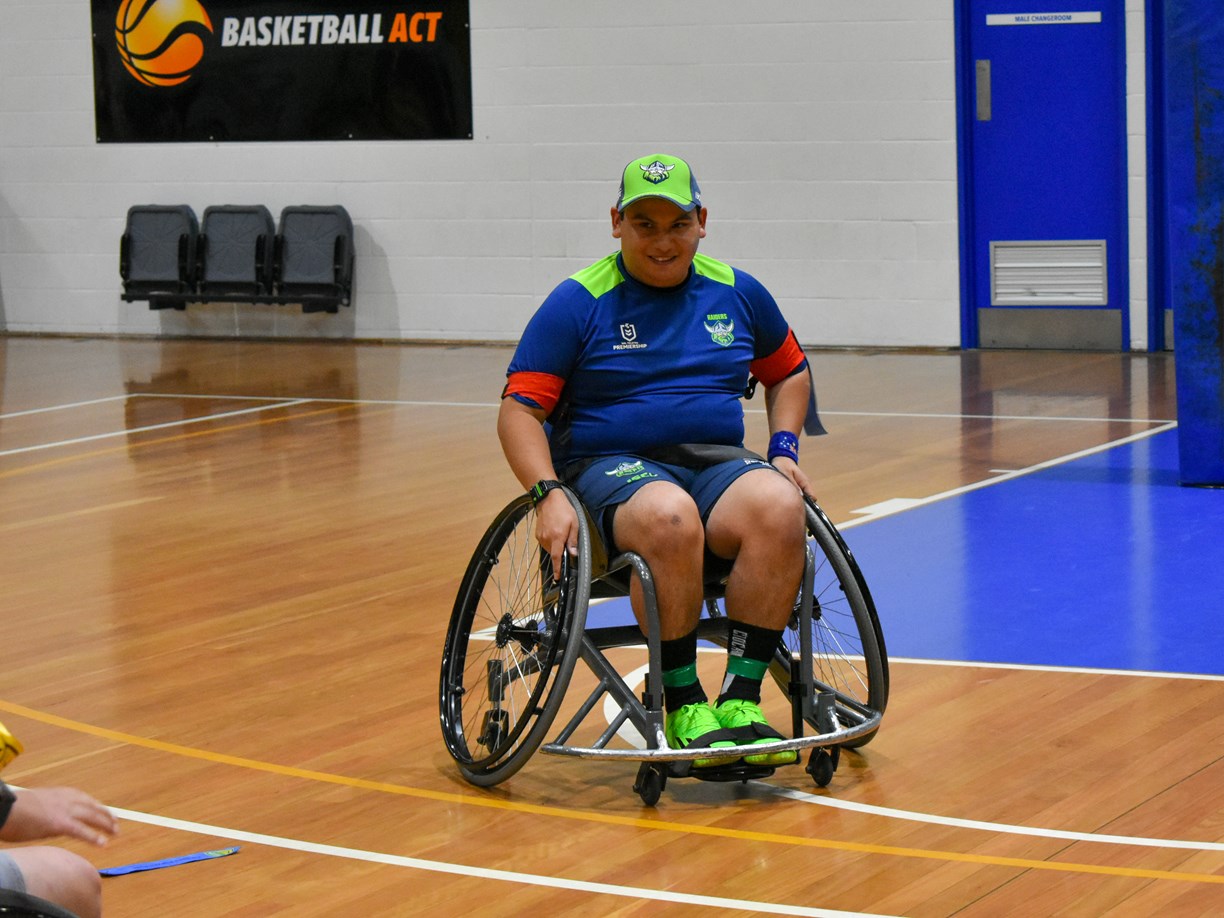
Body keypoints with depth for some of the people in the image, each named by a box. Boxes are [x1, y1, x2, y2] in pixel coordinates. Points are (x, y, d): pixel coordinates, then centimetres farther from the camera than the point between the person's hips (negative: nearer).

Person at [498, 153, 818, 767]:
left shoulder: (737, 293, 14)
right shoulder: (579, 301, 2)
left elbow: (789, 372, 31)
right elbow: (520, 408, -2)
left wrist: (784, 450, 13)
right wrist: (547, 493, -18)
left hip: (718, 462, 4)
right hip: (613, 464, -3)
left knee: (779, 507, -32)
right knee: (669, 517, -40)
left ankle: (740, 703, -28)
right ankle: (684, 709, -27)